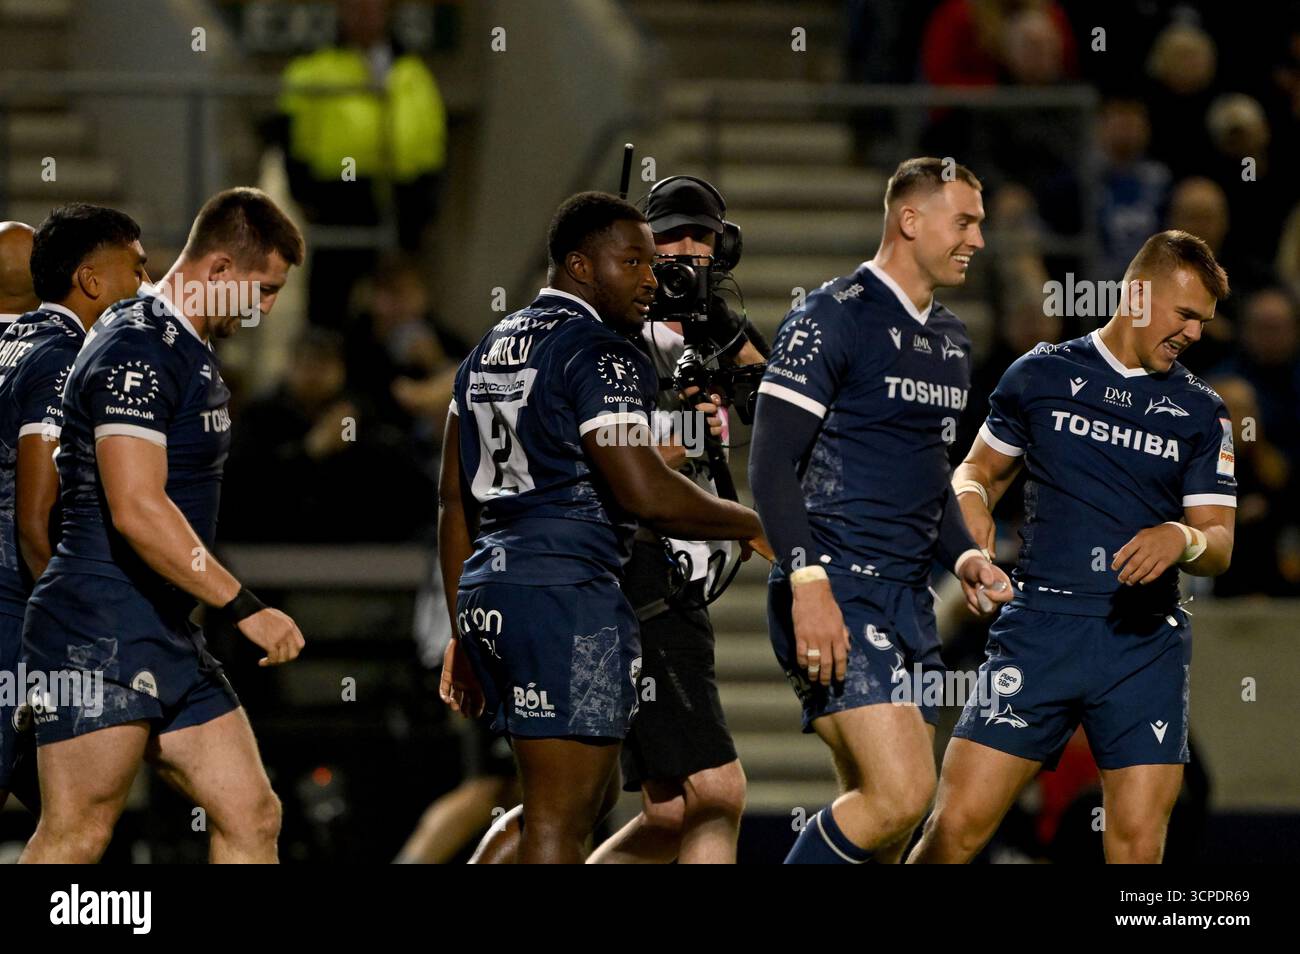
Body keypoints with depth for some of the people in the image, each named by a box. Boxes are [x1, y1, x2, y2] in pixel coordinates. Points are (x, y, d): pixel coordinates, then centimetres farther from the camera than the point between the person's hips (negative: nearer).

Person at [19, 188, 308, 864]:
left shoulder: (190, 350, 17)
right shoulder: (137, 350, -16)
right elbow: (137, 510, -25)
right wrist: (243, 608, -24)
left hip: (170, 642, 10)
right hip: (100, 633, -10)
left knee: (251, 818, 4)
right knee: (77, 838, -9)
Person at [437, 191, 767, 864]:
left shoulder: (490, 349, 19)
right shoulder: (603, 355, -9)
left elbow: (455, 500, 21)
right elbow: (646, 495, -18)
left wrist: (464, 633, 24)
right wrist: (754, 525, -4)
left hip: (487, 587, 9)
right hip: (567, 596, -9)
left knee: (592, 790, 21)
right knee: (561, 817, -7)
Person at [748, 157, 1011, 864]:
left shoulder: (950, 340, 19)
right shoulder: (833, 318, -8)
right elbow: (770, 464, -13)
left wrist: (962, 556, 11)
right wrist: (807, 581, -24)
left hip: (908, 600, 9)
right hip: (835, 593, -9)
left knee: (884, 822, 6)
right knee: (901, 793, -20)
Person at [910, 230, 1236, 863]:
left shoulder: (1201, 412, 10)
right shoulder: (1042, 373, 9)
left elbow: (1220, 543, 8)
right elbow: (981, 466, 21)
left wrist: (1183, 539, -15)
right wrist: (971, 497, -2)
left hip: (1145, 644, 1)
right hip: (1040, 627, -1)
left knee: (1138, 845, -7)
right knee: (958, 825, -9)